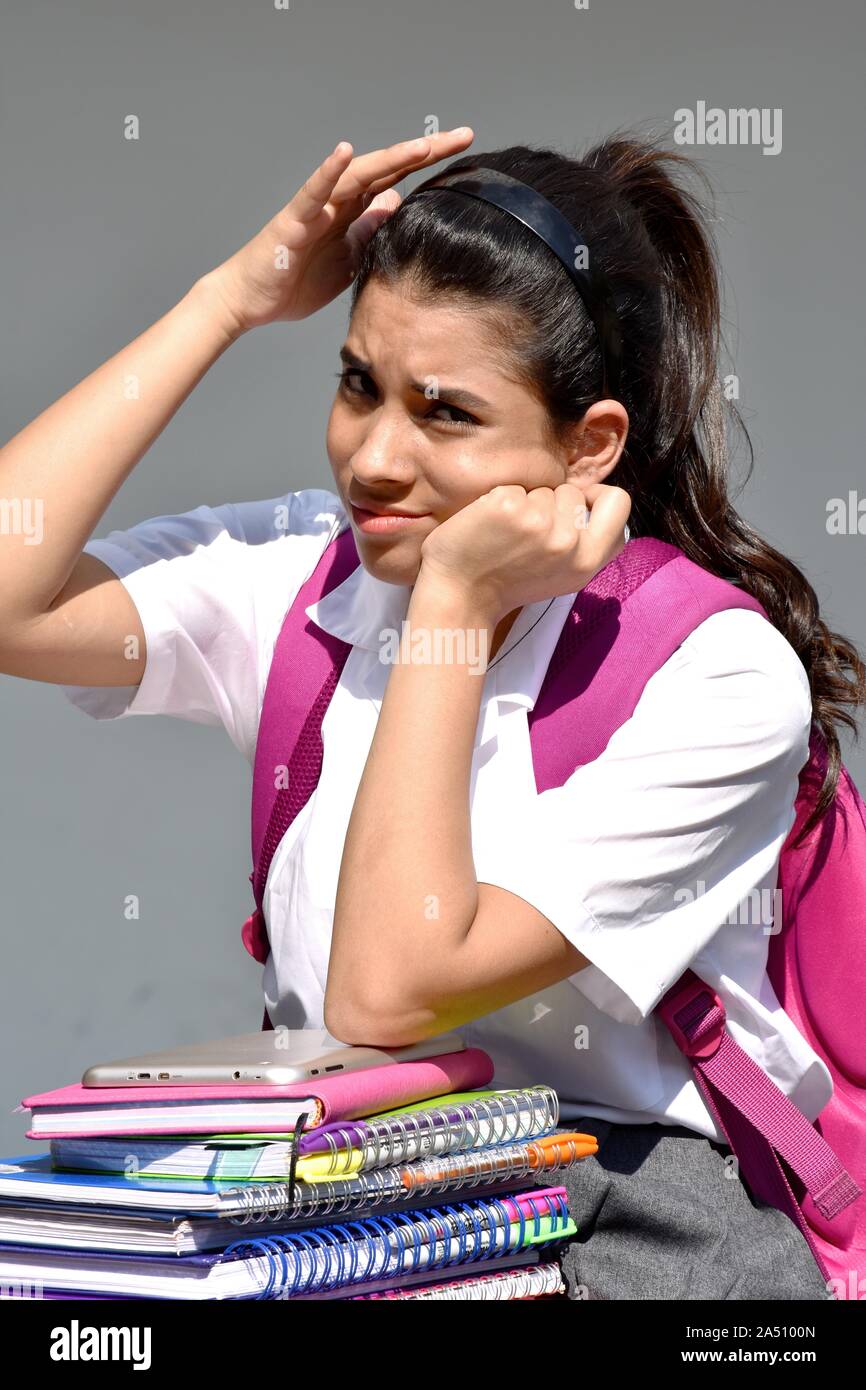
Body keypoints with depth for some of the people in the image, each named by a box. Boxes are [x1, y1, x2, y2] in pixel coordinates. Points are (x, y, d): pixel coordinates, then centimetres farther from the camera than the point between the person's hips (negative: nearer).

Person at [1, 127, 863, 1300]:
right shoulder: (300, 573, 2)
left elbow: (386, 994, -19)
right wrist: (231, 300, -9)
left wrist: (450, 608, -17)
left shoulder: (721, 675, -12)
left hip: (636, 1217, -3)